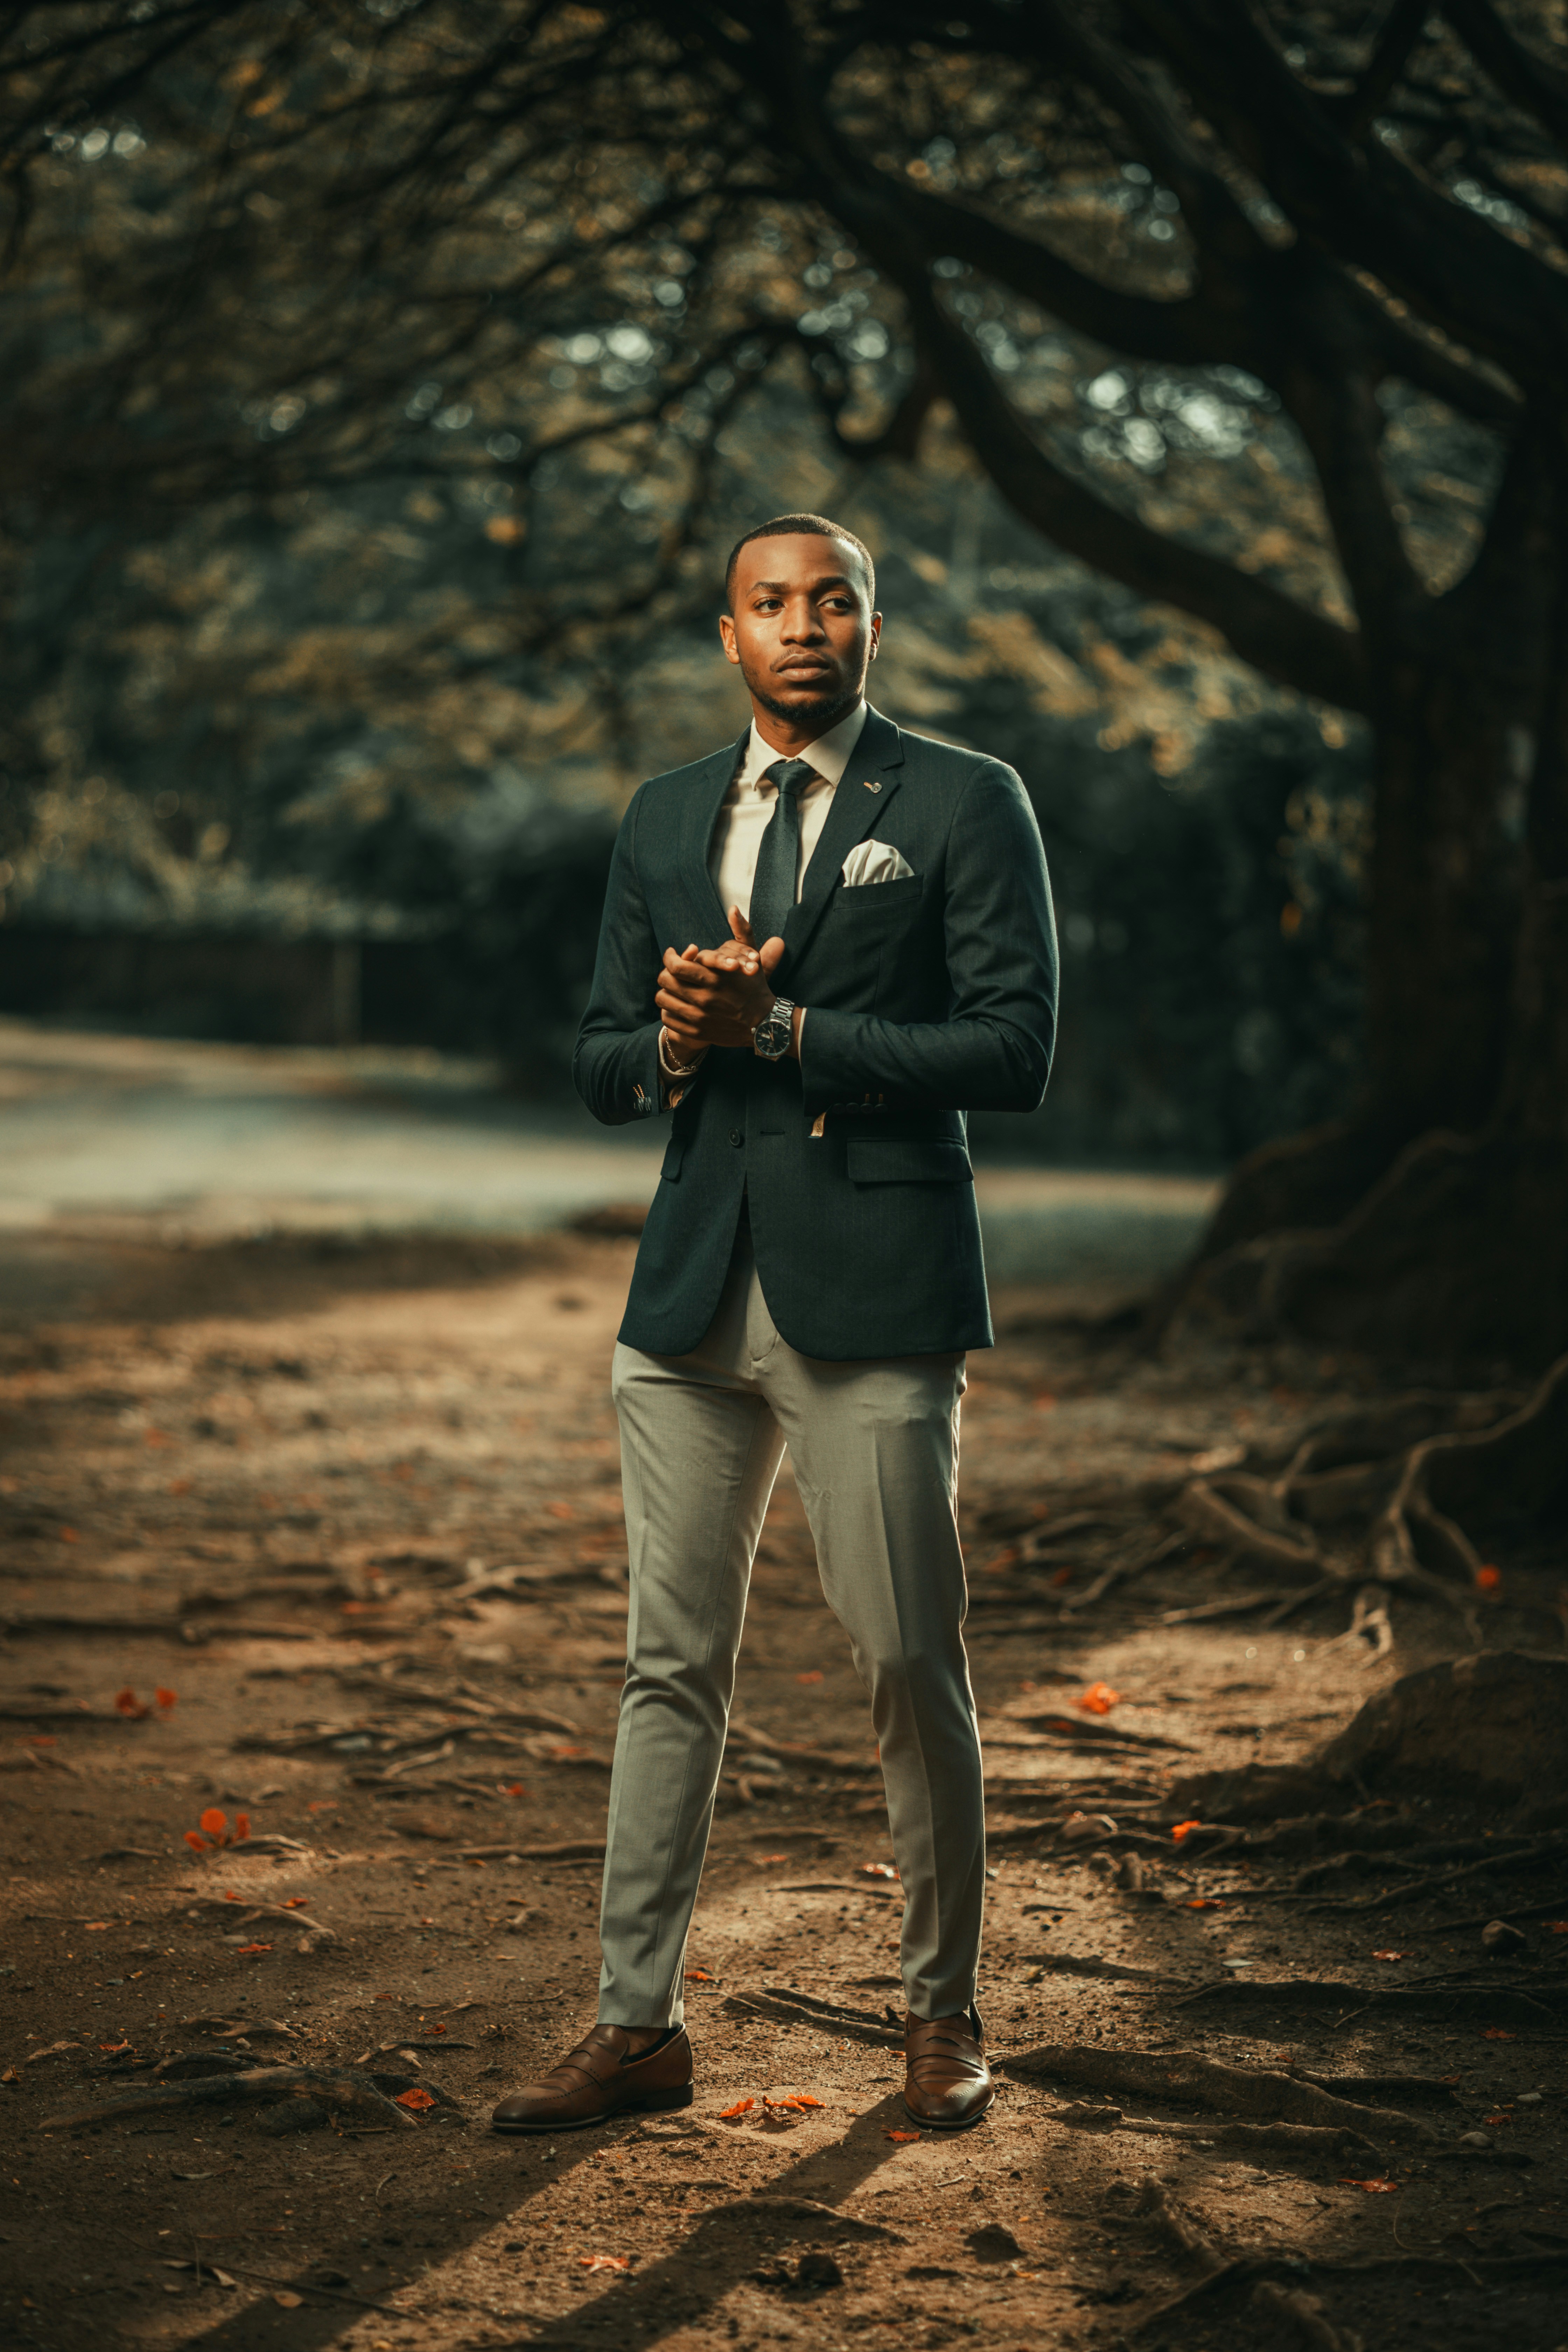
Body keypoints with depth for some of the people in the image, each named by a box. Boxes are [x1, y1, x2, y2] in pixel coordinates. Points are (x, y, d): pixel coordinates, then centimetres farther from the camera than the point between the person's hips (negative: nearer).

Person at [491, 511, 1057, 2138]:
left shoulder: (965, 807, 0)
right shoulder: (662, 821, 15)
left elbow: (1013, 1053, -8)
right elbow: (598, 1063, 17)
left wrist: (783, 1030, -13)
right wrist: (674, 1045, -6)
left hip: (871, 1293, -4)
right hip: (694, 1293, 4)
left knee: (907, 1665, 1)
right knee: (671, 1668, 6)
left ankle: (942, 2013, 17)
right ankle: (638, 2027, 13)